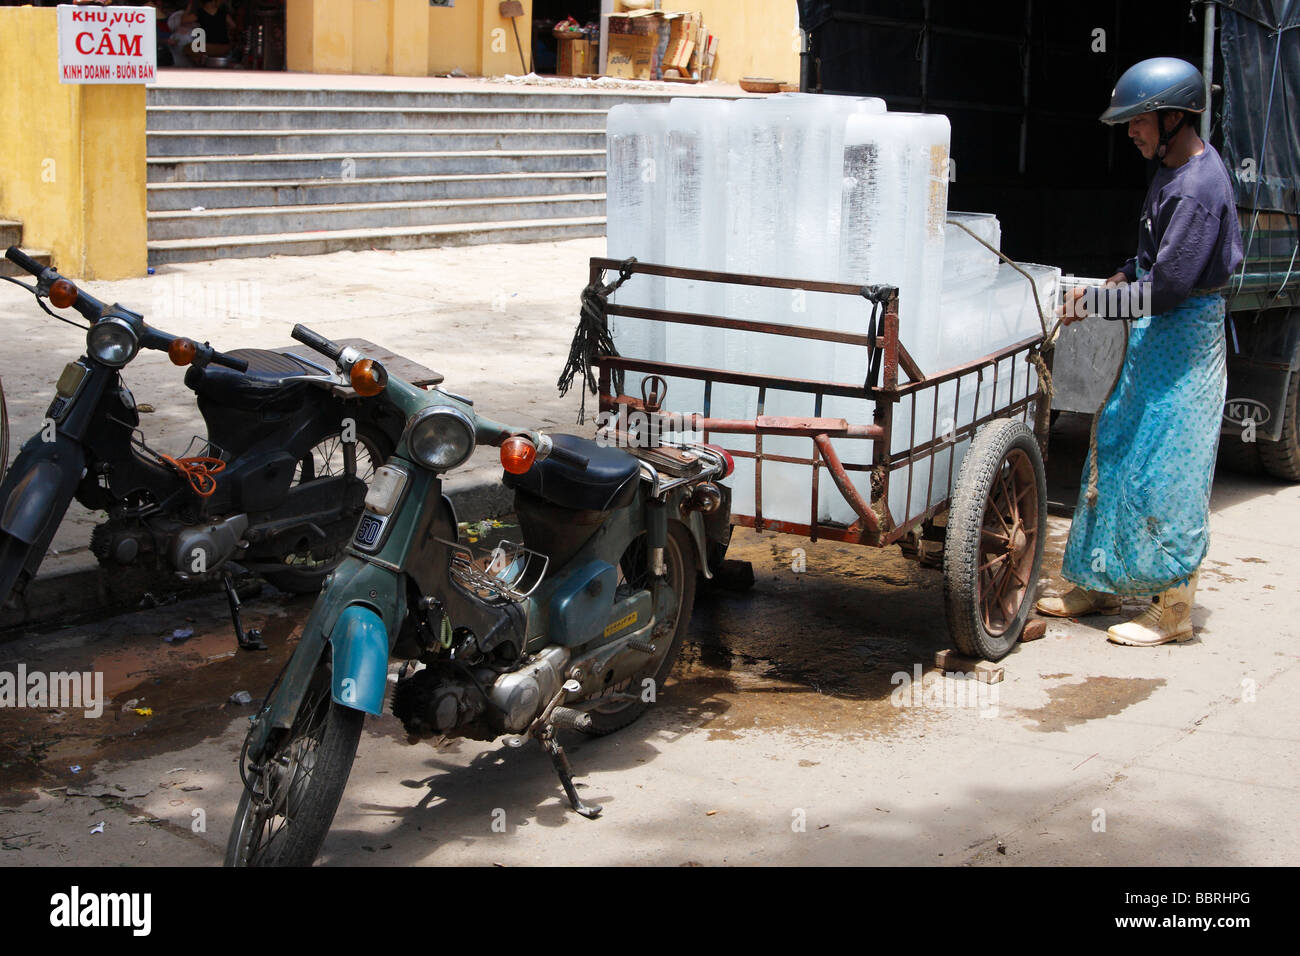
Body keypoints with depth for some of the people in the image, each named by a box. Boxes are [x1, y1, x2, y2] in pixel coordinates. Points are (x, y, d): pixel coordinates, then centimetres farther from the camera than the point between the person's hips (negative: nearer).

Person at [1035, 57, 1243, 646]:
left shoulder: (1198, 188, -22)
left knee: (1164, 469, -6)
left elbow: (1169, 285, -24)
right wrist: (1128, 275, 9)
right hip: (1154, 332, 10)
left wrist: (1093, 305, -17)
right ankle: (1101, 584, 23)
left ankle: (1173, 608, 3)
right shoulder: (1172, 168, 10)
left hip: (1185, 333, -10)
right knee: (1115, 452, 13)